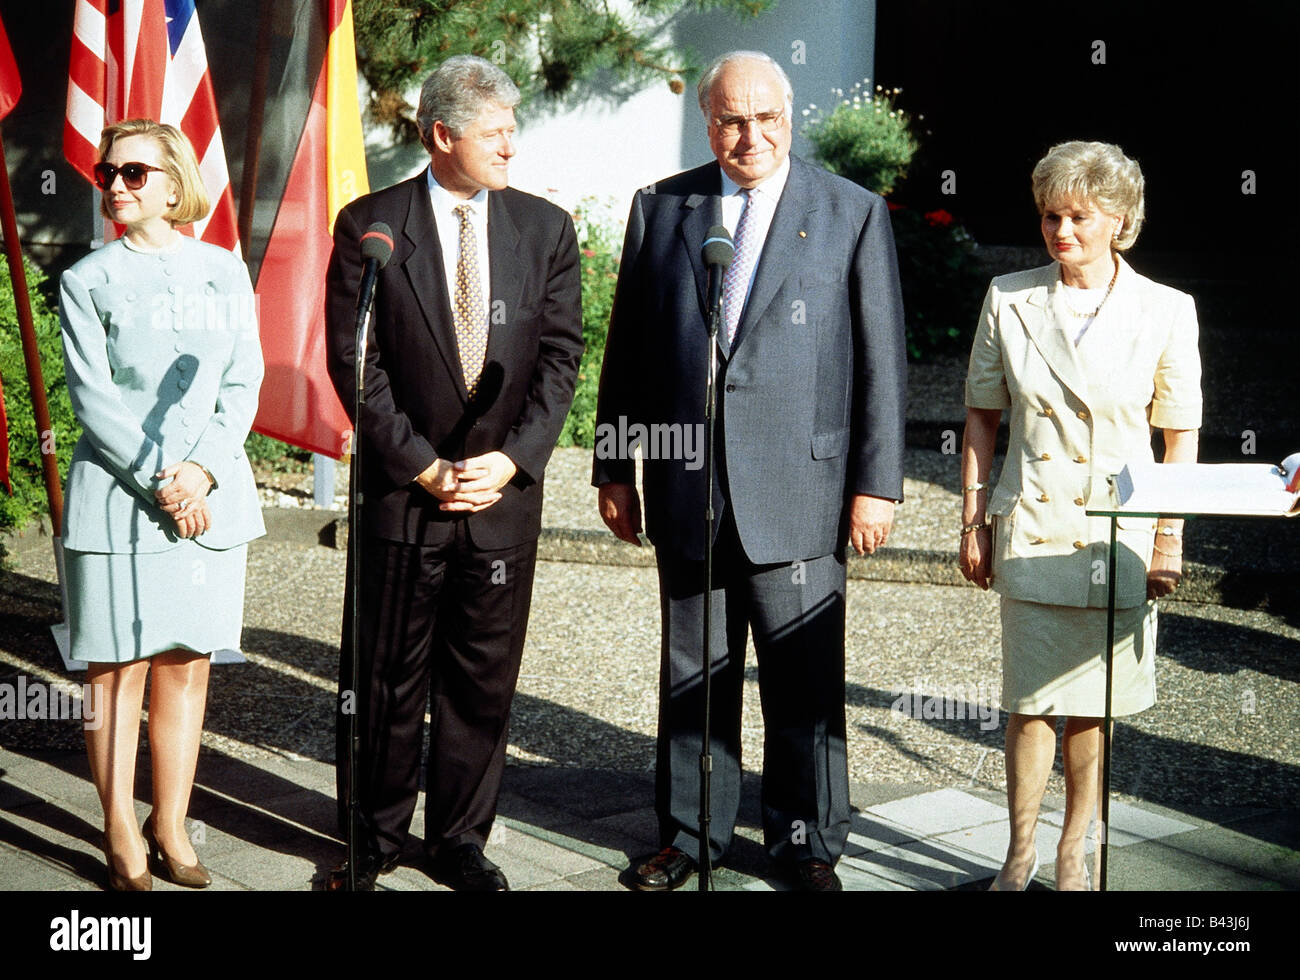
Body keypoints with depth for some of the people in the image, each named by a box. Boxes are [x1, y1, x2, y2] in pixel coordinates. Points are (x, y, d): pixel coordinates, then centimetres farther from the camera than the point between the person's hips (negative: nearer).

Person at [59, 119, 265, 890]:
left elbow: (244, 382, 5)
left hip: (212, 495, 3)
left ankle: (171, 826, 16)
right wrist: (158, 480, -13)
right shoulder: (89, 281, 3)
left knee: (188, 665, 7)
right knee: (120, 667, -1)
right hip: (119, 498, -3)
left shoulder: (224, 272, 10)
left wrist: (202, 468, -9)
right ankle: (122, 835, 8)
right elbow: (93, 398, -4)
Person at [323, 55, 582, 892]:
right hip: (401, 489, -2)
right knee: (387, 674, 7)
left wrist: (511, 459, -10)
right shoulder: (369, 225, -3)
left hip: (505, 489, 2)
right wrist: (422, 465, -11)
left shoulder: (547, 229, 5)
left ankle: (461, 838, 23)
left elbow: (560, 358, 2)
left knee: (483, 680, 8)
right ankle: (377, 834, 23)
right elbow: (353, 360, -6)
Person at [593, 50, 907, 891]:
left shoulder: (854, 214, 1)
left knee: (806, 679, 4)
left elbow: (882, 359, -1)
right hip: (687, 489, 3)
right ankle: (691, 832, 27)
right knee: (693, 673, 12)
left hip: (800, 489, -2)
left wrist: (877, 482, -5)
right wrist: (614, 469, 8)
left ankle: (808, 843, 19)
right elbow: (627, 350, 10)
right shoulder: (661, 209, 8)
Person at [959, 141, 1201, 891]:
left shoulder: (1166, 312, -2)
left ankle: (1074, 852, 22)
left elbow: (1181, 435, 3)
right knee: (1032, 699, 0)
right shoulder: (1010, 300, 1)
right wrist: (974, 521, 5)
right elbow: (982, 415, 7)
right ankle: (1021, 854, 14)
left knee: (1095, 703, 7)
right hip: (1032, 531, 0)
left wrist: (1170, 539, 0)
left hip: (1120, 535, 0)